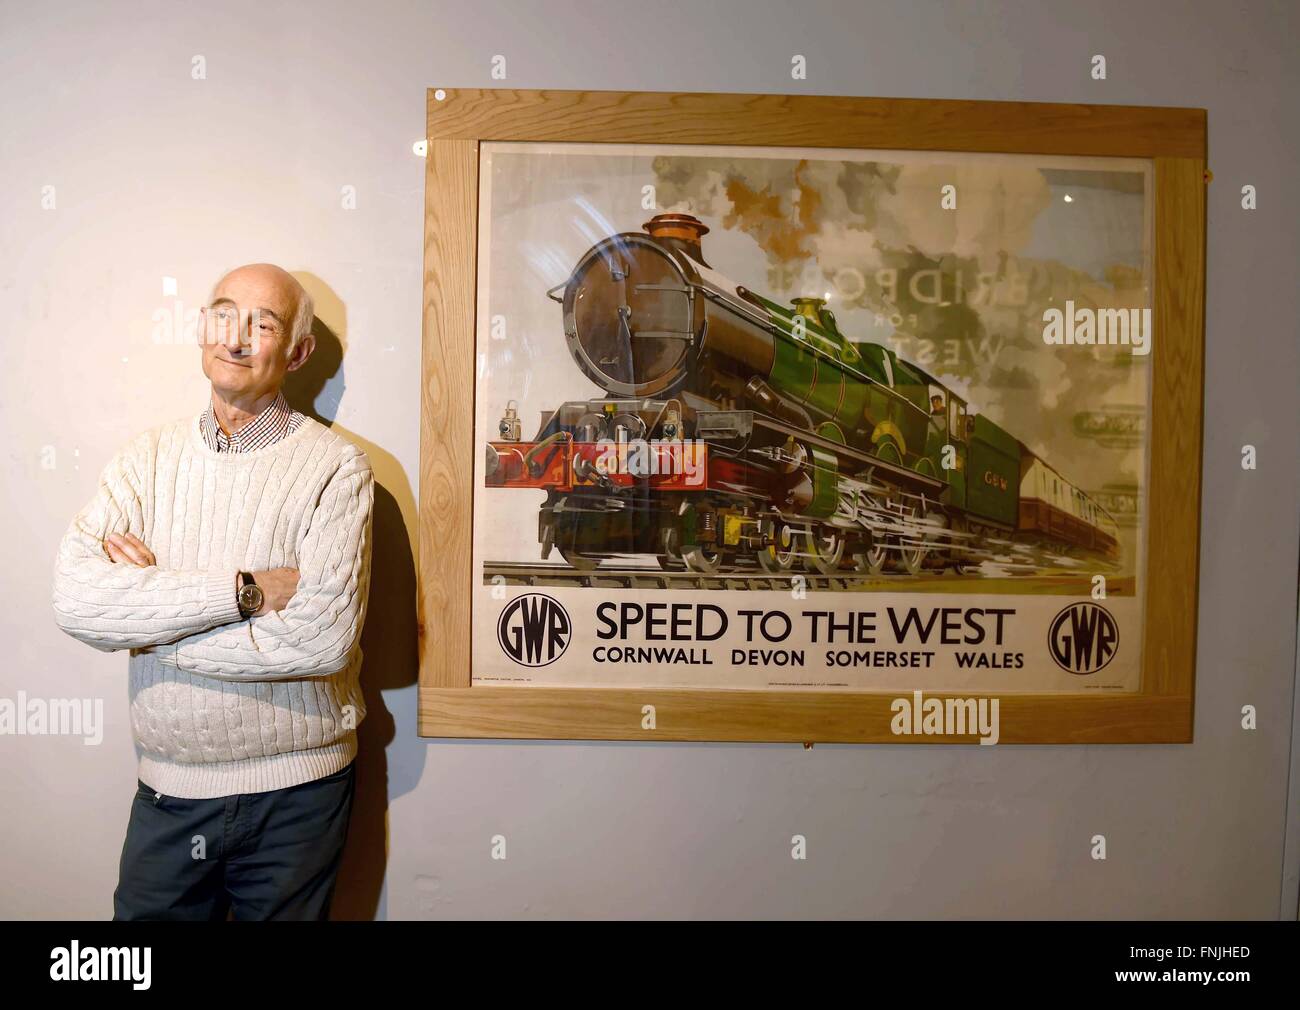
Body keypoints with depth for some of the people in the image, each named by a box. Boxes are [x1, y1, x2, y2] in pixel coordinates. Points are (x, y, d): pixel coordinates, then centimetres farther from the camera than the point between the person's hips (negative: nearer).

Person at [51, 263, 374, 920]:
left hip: (292, 797, -3)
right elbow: (75, 597, -13)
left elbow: (323, 637, -23)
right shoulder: (148, 458, 2)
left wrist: (148, 623, -14)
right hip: (166, 790, 3)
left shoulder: (334, 466, -11)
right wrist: (243, 590, -22)